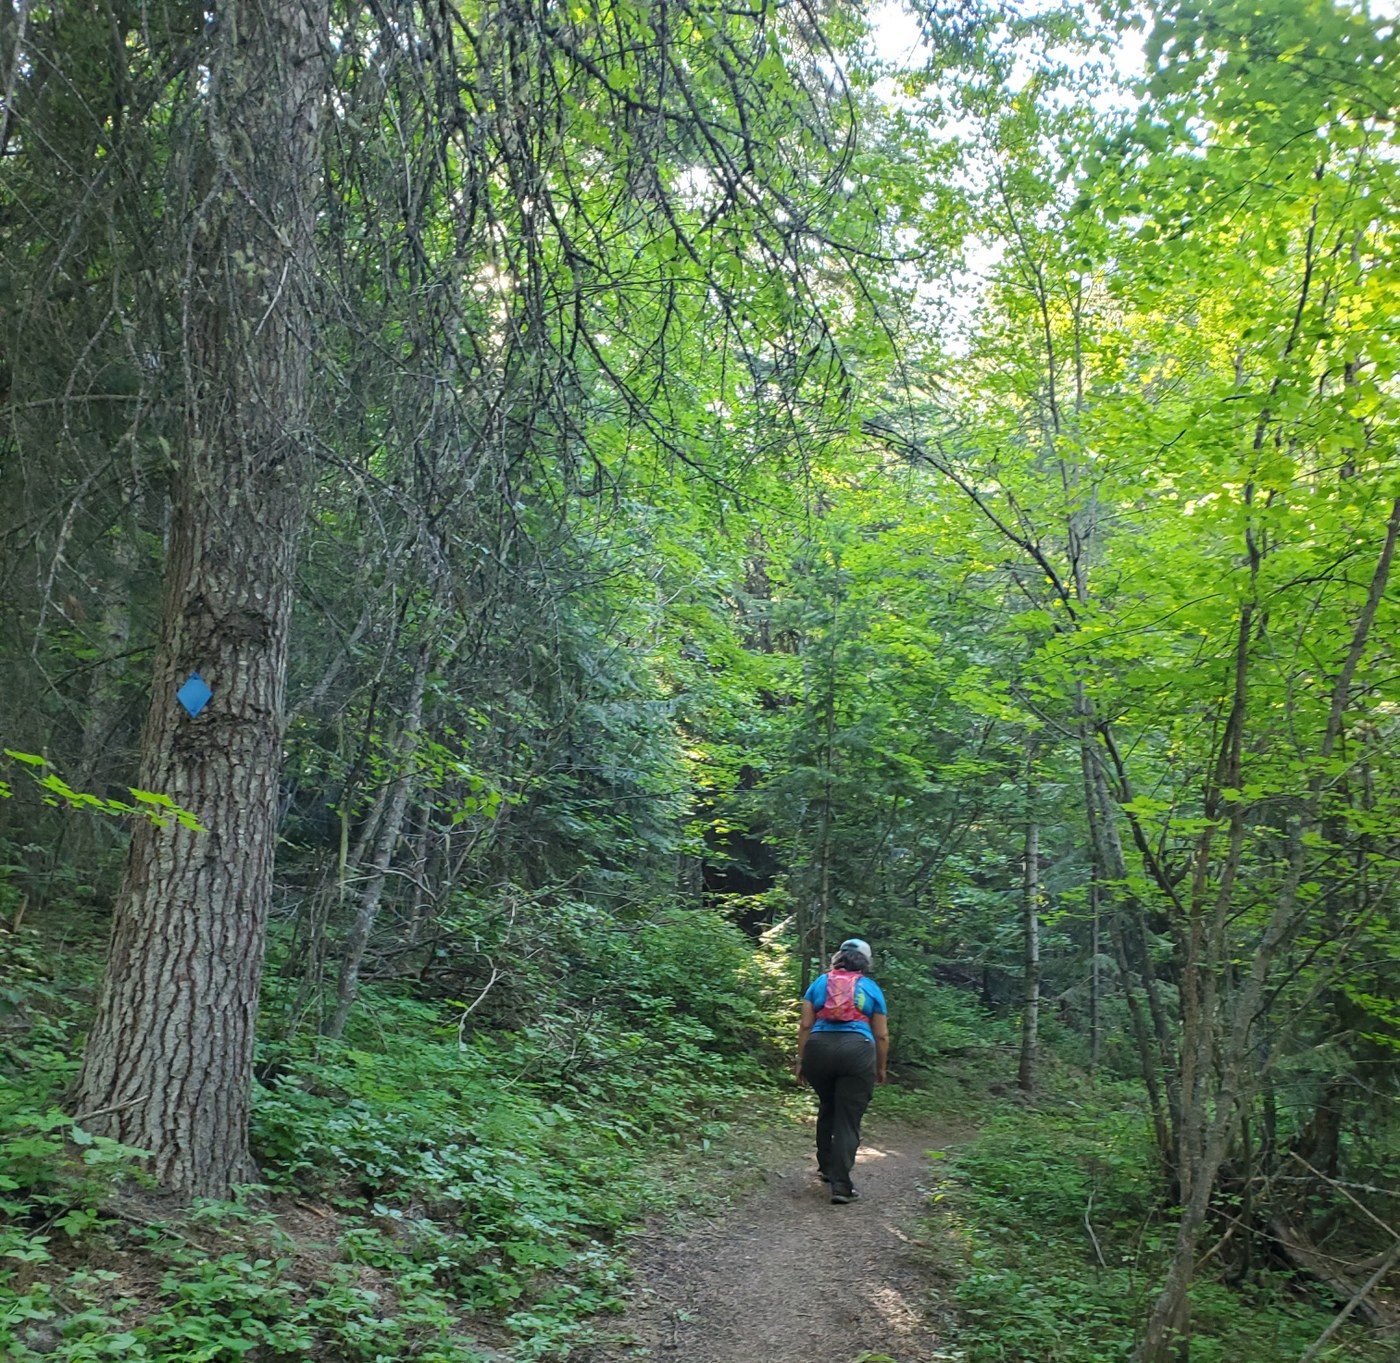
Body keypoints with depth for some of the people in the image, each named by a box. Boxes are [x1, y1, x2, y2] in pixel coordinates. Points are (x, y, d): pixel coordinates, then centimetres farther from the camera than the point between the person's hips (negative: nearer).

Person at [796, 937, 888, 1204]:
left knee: (827, 1108, 24)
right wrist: (881, 1068, 21)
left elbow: (805, 1025, 8)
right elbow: (881, 1035, 11)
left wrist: (801, 1060, 12)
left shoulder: (820, 982, 15)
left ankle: (826, 1166, 34)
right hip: (857, 1051, -2)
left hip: (819, 1047, 2)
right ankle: (841, 1185, -2)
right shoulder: (871, 988, 13)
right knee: (848, 1120, 1)